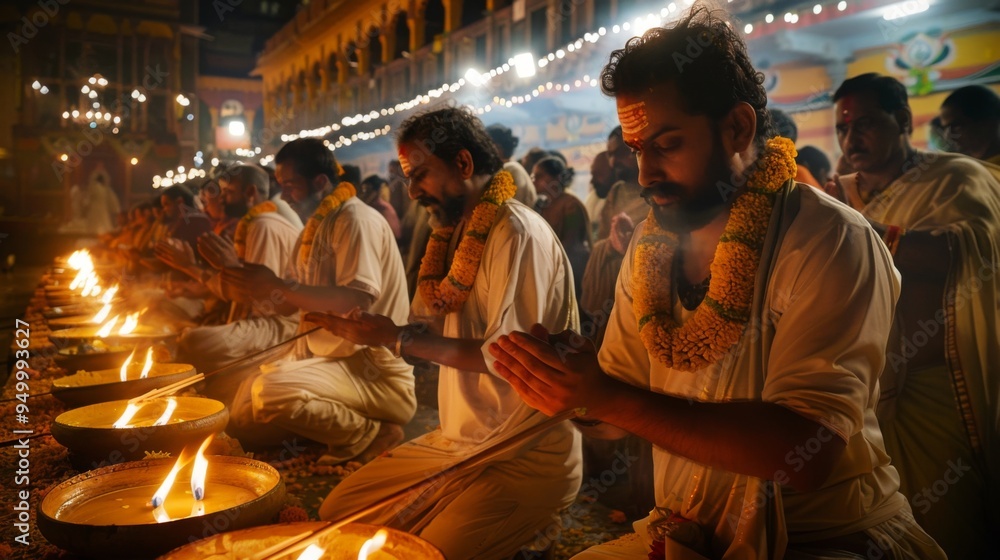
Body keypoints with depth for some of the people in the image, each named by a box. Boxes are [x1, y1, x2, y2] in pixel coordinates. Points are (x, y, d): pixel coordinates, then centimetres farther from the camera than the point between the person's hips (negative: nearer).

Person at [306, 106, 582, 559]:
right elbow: (435, 334, 10)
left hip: (525, 454, -8)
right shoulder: (459, 230, 12)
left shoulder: (517, 233, -17)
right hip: (458, 440, 9)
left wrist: (398, 338, -19)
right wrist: (357, 328, -2)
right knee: (338, 512, 6)